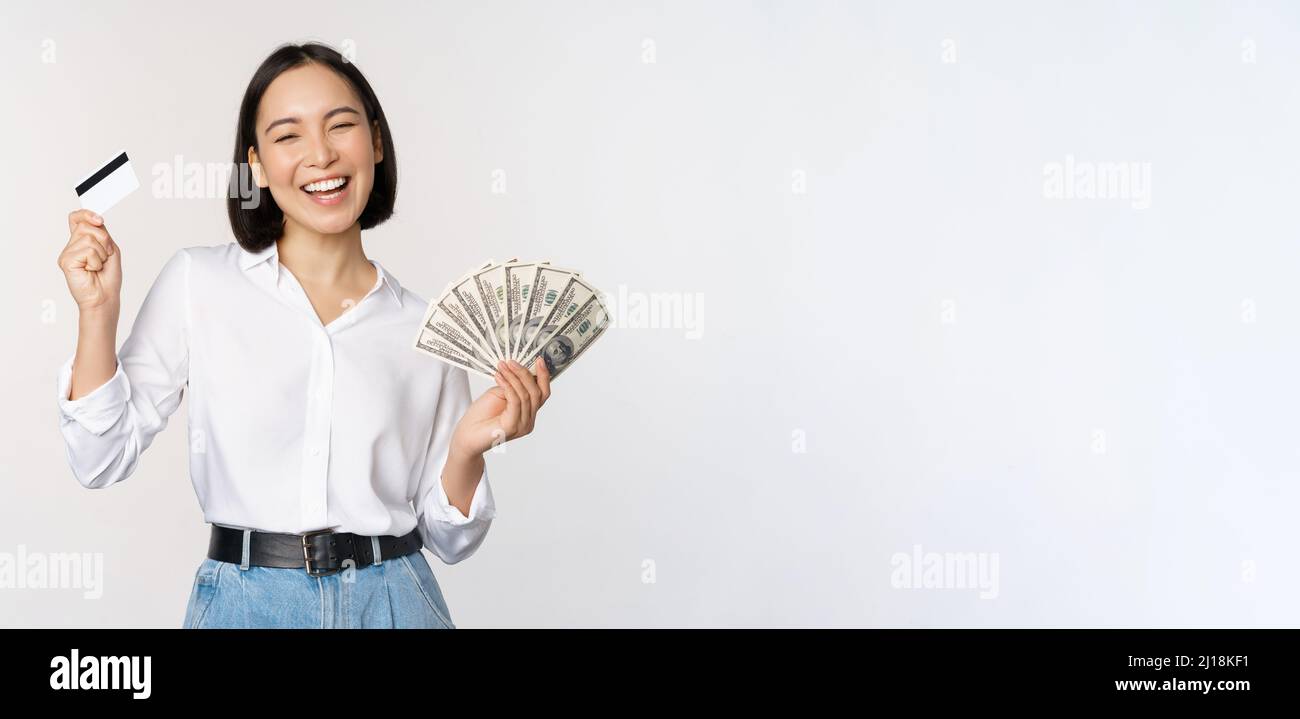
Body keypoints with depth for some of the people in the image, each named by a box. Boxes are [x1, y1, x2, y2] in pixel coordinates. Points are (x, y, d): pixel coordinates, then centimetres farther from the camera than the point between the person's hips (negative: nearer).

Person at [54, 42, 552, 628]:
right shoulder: (196, 282, -3)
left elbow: (447, 537, 3)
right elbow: (101, 461, -2)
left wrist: (468, 448, -15)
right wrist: (97, 313, -12)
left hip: (393, 599, 1)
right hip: (243, 601, 0)